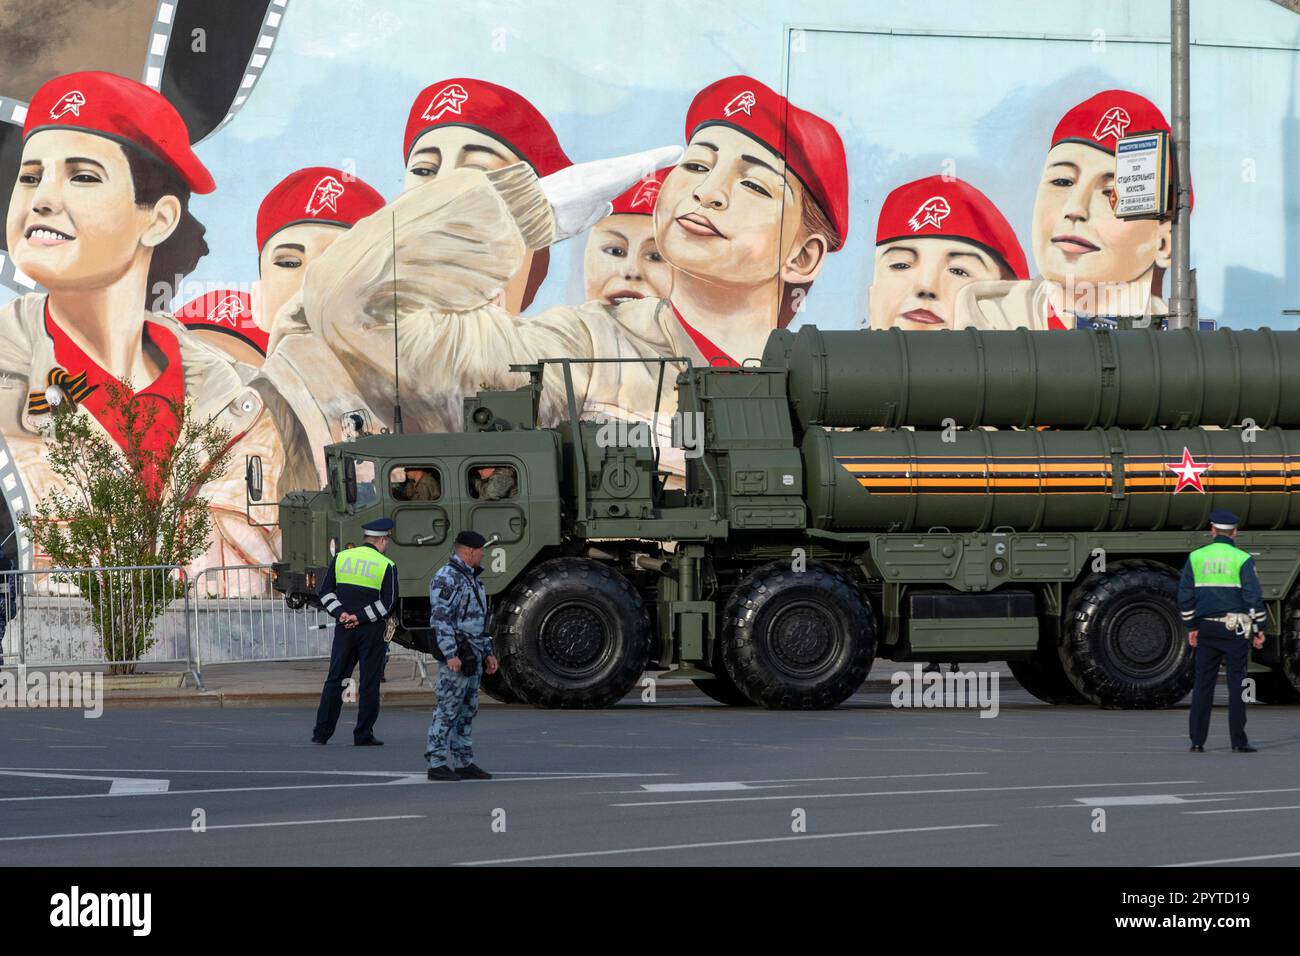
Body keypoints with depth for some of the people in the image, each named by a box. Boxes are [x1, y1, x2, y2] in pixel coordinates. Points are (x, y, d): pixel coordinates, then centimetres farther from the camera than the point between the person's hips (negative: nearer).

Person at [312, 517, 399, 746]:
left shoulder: (341, 558, 5)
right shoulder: (387, 566, -5)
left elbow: (326, 591, 4)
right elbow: (389, 602, -11)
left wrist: (340, 613, -5)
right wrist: (360, 617, -10)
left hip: (344, 628, 3)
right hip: (372, 632, -3)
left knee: (335, 680, 8)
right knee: (369, 683, 3)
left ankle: (322, 732, 6)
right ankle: (363, 734, 3)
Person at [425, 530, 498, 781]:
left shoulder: (470, 578, 19)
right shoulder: (447, 578, -13)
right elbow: (441, 618, -19)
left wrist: (488, 652, 20)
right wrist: (450, 655, -25)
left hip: (473, 656, 10)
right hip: (457, 655, -10)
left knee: (467, 711, 10)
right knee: (447, 710, -9)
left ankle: (464, 763, 14)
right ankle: (437, 764, -7)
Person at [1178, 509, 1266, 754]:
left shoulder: (1196, 557, 4)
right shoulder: (1242, 559, -5)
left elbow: (1185, 596, 3)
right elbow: (1253, 596, -10)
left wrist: (1191, 627, 11)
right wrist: (1259, 628, -3)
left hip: (1206, 628, 3)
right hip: (1235, 629, -3)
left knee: (1203, 684, 6)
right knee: (1237, 683, 1)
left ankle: (1197, 741, 3)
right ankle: (1238, 741, -3)